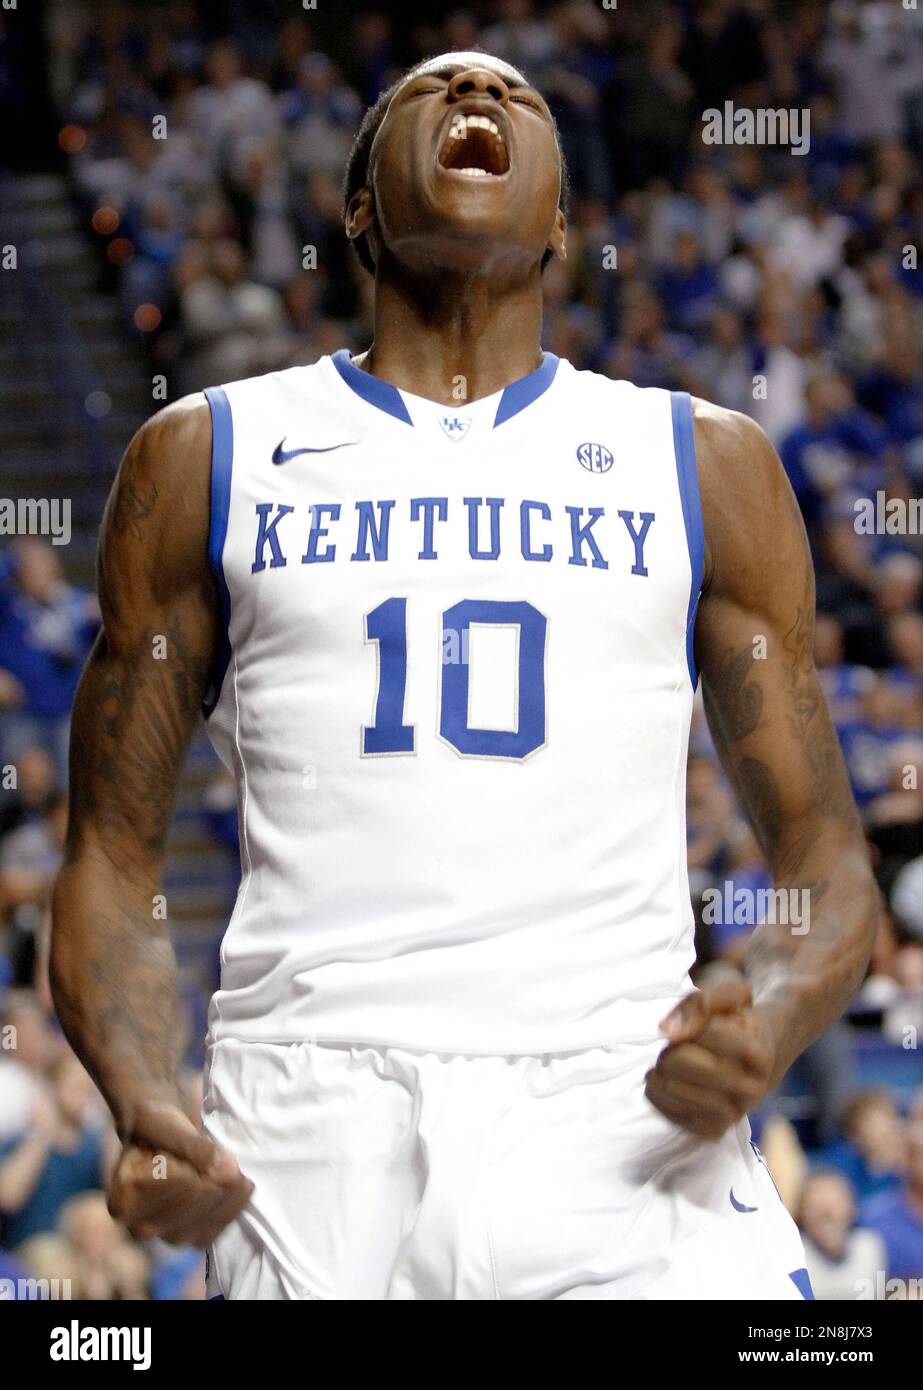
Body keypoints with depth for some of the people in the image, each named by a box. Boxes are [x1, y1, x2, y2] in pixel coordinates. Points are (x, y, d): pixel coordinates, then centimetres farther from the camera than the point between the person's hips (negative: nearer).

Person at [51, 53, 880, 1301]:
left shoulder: (705, 463, 16)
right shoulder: (205, 457, 15)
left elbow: (827, 869, 14)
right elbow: (113, 859, 13)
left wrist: (765, 1030, -9)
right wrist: (146, 1107, -7)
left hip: (620, 1100, 0)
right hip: (313, 1107, 0)